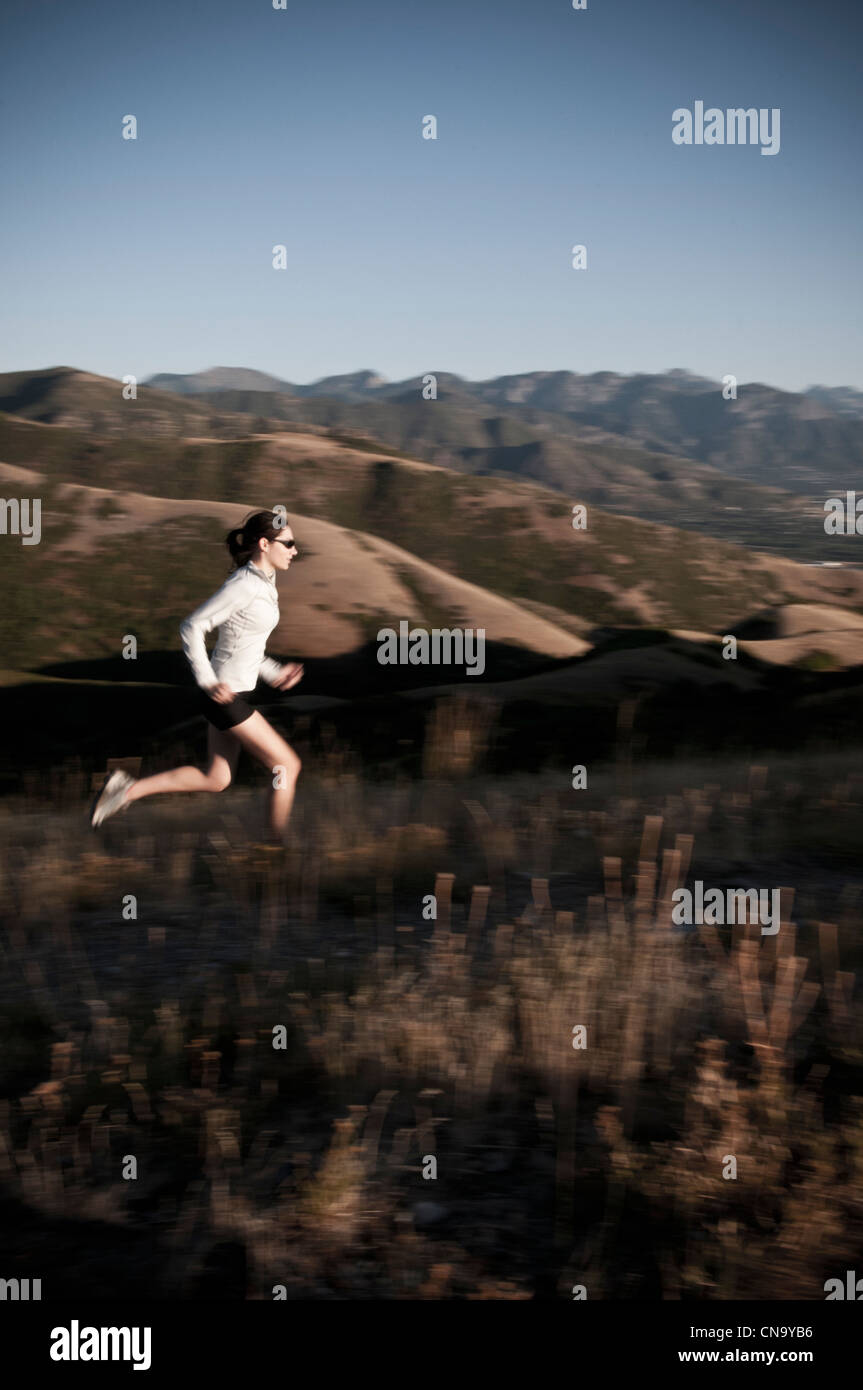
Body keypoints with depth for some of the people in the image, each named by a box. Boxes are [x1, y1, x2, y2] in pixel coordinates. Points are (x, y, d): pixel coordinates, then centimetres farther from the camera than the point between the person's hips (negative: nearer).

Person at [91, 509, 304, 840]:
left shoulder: (261, 583, 8)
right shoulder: (242, 585, -21)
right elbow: (191, 627, -21)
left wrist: (274, 673, 13)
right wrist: (208, 682, -20)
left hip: (237, 693, 10)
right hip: (226, 697, -10)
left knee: (215, 779, 15)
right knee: (288, 765, -1)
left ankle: (128, 789, 18)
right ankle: (280, 846, 13)